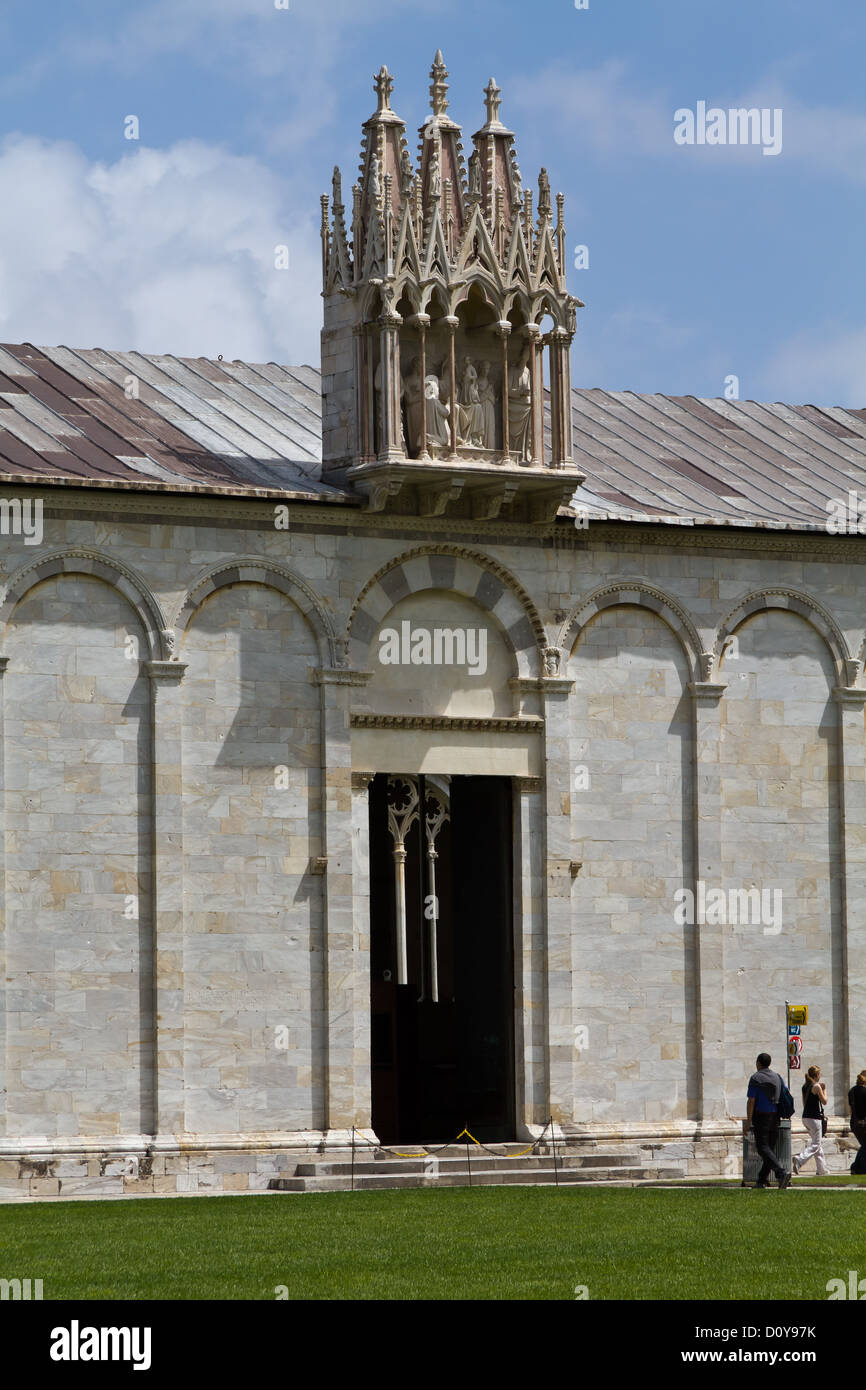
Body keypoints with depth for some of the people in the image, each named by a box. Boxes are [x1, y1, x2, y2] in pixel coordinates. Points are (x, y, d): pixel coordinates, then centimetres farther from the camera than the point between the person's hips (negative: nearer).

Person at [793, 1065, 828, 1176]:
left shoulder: (805, 1086, 11)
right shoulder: (816, 1086, -13)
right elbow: (824, 1102, -7)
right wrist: (824, 1090, 6)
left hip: (806, 1117, 9)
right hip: (814, 1118, -9)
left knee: (819, 1142, 16)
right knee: (816, 1144, -6)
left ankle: (822, 1170, 18)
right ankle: (799, 1160, -24)